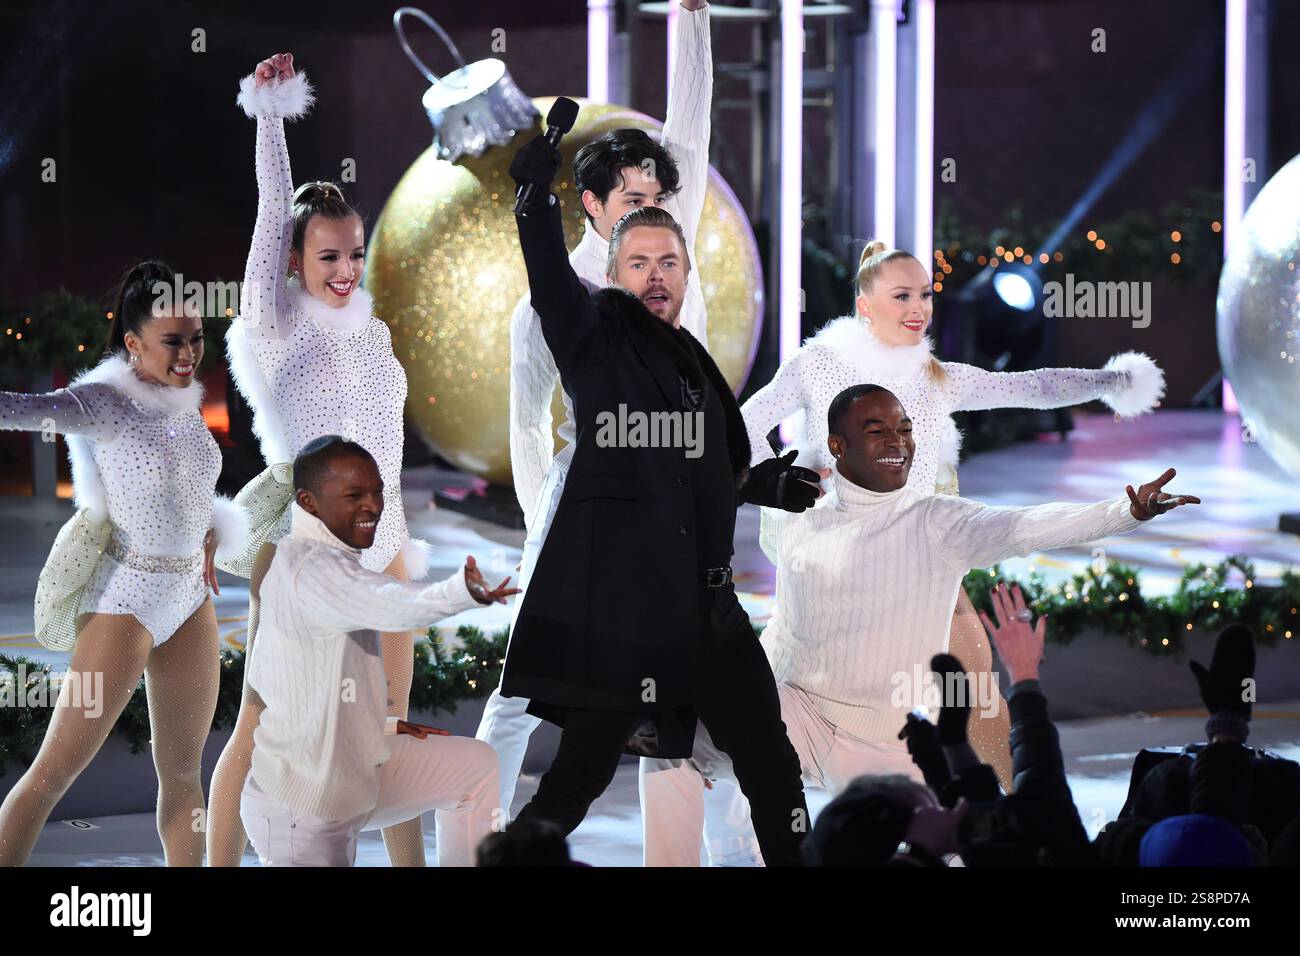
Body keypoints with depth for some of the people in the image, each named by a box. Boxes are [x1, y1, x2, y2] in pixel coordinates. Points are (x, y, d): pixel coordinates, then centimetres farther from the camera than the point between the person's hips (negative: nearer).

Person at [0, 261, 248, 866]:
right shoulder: (105, 402, -14)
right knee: (54, 772, -8)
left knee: (182, 771, 13)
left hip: (192, 596, 7)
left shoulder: (187, 400, 6)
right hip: (127, 597, -7)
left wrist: (208, 532, 8)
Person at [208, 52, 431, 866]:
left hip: (378, 550, 6)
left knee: (388, 729, 9)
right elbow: (274, 209, -13)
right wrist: (272, 113, -16)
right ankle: (220, 865, 1)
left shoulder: (371, 333, 11)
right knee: (260, 731, -4)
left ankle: (410, 863, 15)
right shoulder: (276, 326, -6)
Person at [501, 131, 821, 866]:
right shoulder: (595, 338, -1)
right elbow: (550, 277, -21)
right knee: (585, 769, -10)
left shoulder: (692, 364, 17)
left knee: (772, 763, 13)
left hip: (703, 599, 7)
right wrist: (536, 188, -35)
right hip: (618, 595, -7)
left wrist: (765, 486, 14)